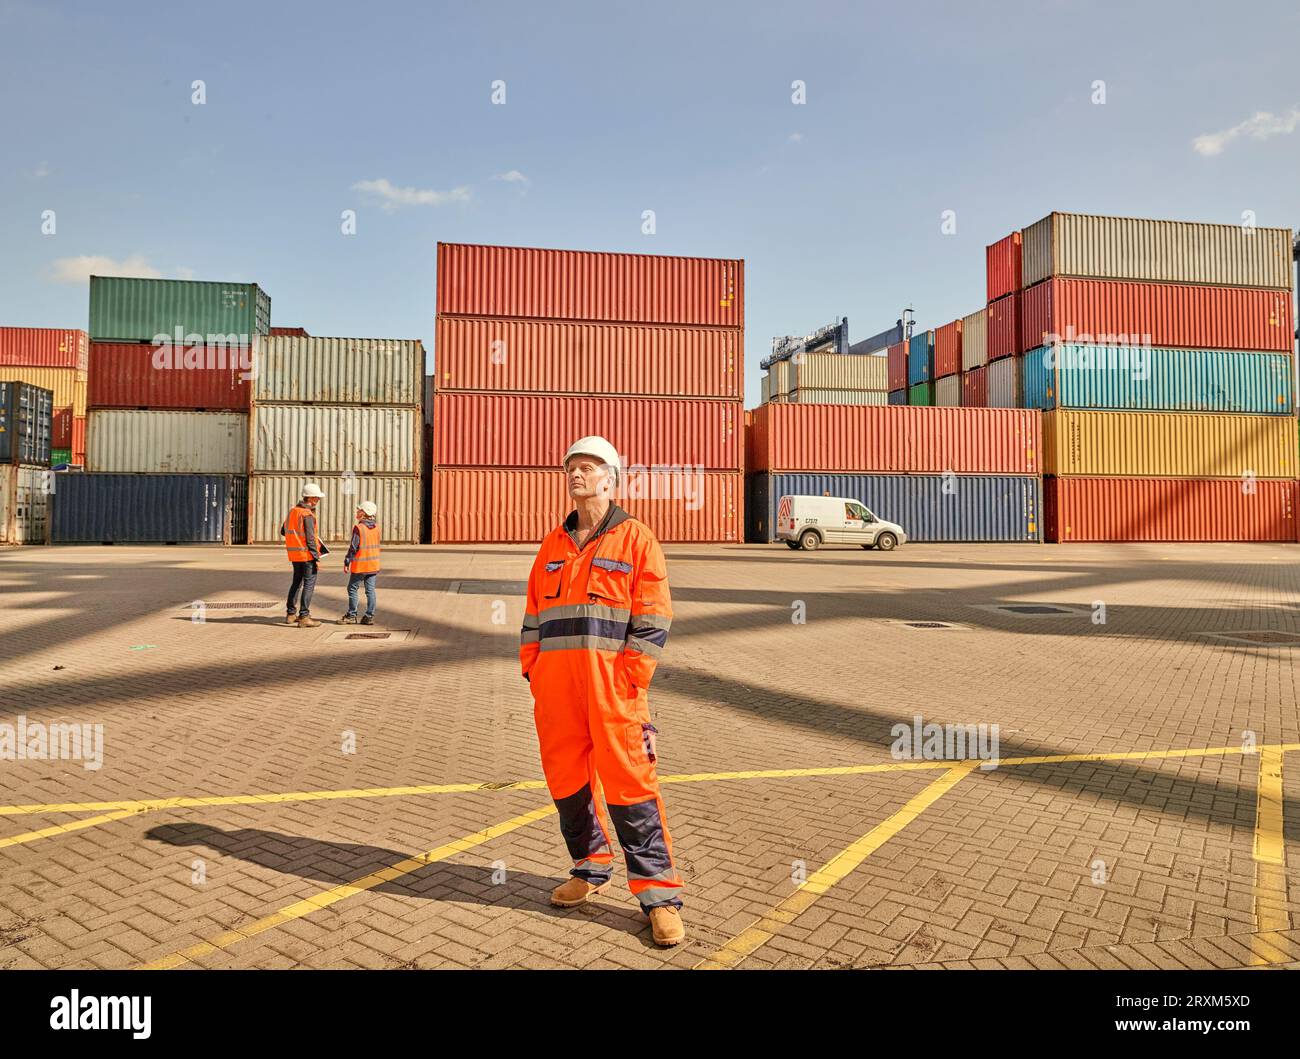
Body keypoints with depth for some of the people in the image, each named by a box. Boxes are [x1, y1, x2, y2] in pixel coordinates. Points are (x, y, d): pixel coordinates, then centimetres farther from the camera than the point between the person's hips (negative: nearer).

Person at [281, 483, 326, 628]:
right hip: (307, 554, -8)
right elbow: (310, 539, -19)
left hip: (294, 554, 8)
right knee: (309, 584, -4)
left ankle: (290, 615, 25)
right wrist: (317, 558, -15)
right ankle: (304, 617, -6)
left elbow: (283, 531, 17)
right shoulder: (308, 514, -16)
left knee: (296, 582, 19)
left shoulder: (292, 510, 9)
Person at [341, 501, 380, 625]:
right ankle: (369, 616, 7)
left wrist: (347, 561, -6)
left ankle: (351, 616, 10)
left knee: (353, 589, 6)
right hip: (373, 565, 6)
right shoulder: (376, 527, 4)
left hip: (360, 565, -6)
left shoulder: (358, 528, -14)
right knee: (370, 590, 7)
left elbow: (353, 547, -13)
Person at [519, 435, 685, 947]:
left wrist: (629, 679, -12)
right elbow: (533, 615, 20)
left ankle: (658, 894, 4)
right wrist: (531, 669, 9)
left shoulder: (635, 539, 1)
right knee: (566, 778, 11)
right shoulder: (553, 545, 17)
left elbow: (653, 619, -5)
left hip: (611, 680, -5)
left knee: (628, 784, -5)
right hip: (555, 683, 6)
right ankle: (591, 870, 30)